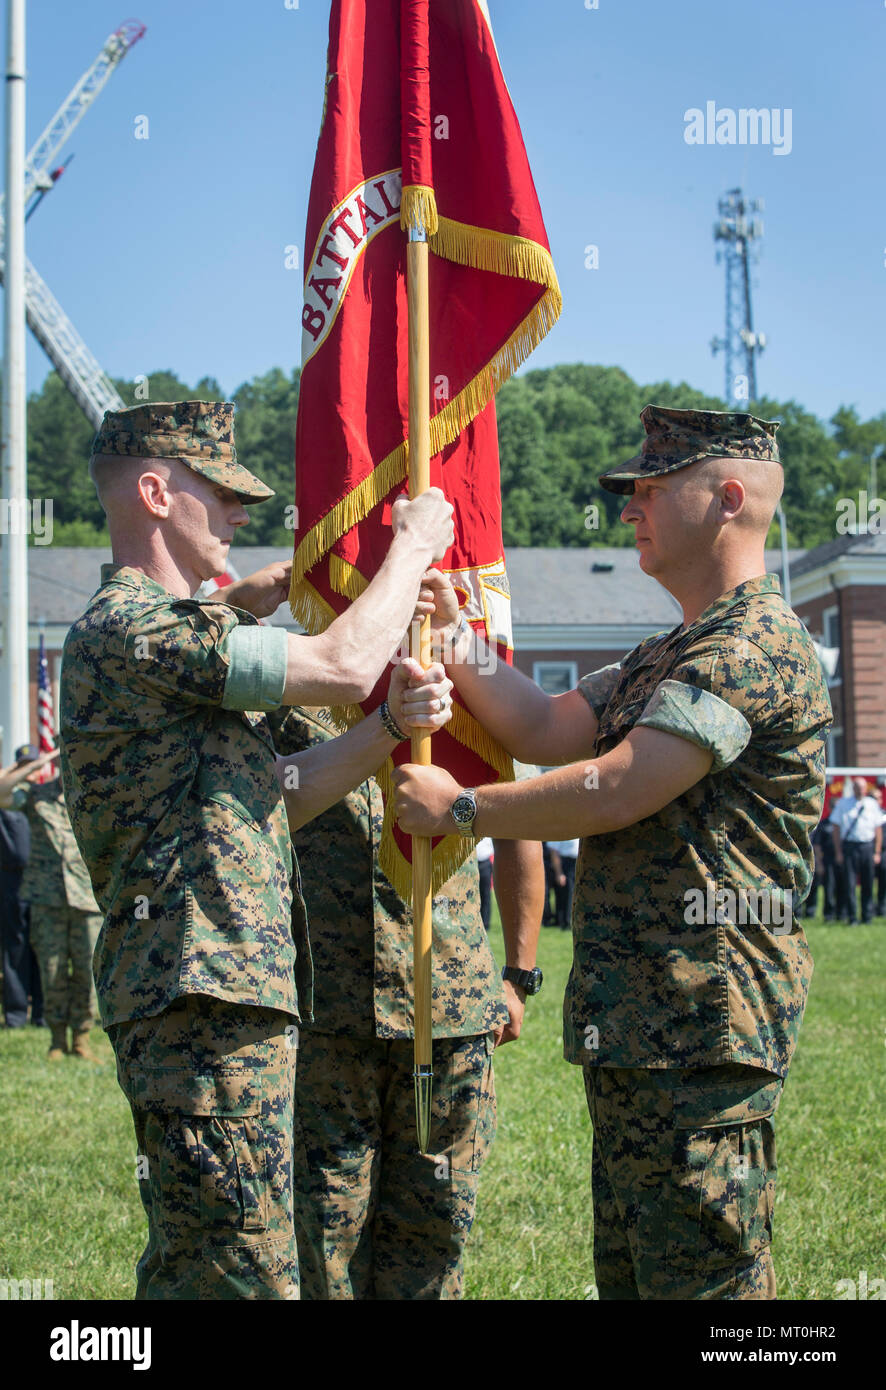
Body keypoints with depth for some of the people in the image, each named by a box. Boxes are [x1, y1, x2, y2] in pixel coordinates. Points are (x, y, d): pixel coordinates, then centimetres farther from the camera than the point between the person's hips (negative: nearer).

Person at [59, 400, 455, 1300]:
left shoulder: (162, 629, 22)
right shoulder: (130, 629, -12)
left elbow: (277, 798, 17)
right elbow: (341, 665, -17)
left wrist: (392, 725, 2)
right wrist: (412, 547, 0)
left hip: (228, 993, 11)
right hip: (203, 996, -11)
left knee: (189, 1271, 14)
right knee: (245, 1277, -12)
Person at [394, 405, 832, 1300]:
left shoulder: (755, 647, -15)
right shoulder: (672, 655, 22)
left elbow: (613, 792, -20)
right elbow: (547, 731, 15)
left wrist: (458, 809, -8)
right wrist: (458, 646, 2)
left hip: (700, 1030, -11)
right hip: (634, 1027, 11)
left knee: (703, 1279, -8)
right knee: (631, 1276, 15)